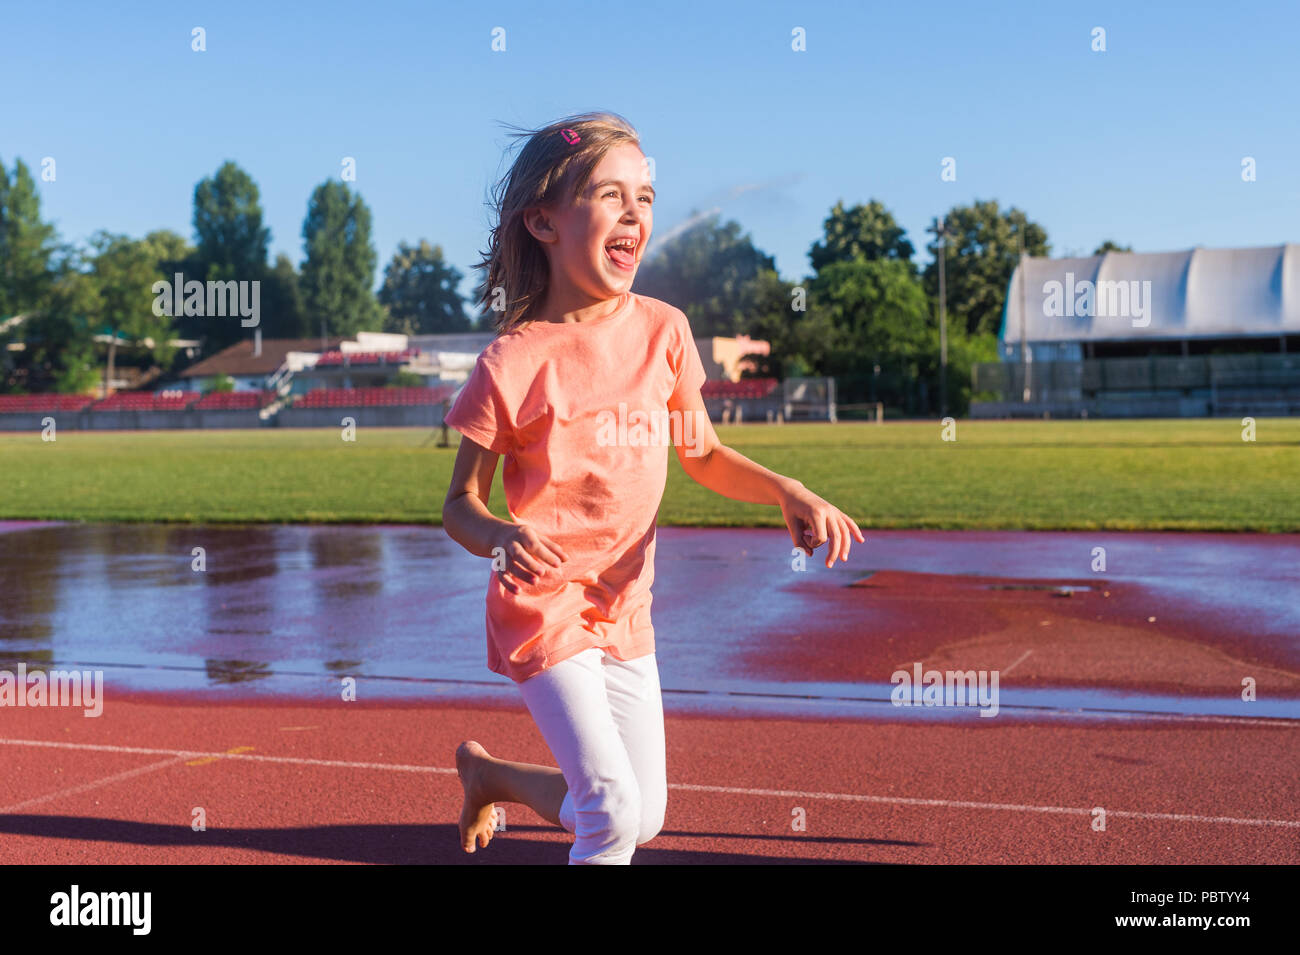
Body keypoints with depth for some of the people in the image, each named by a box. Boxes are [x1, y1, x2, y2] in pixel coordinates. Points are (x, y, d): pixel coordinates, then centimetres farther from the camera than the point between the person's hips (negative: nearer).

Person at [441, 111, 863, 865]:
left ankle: (490, 771, 39)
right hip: (543, 607, -6)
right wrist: (501, 538, -31)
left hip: (627, 611, 6)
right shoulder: (515, 363, -15)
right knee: (613, 811, -15)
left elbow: (701, 454, 11)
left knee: (644, 820, 15)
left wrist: (787, 492, -6)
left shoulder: (664, 330, -2)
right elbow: (460, 503, -9)